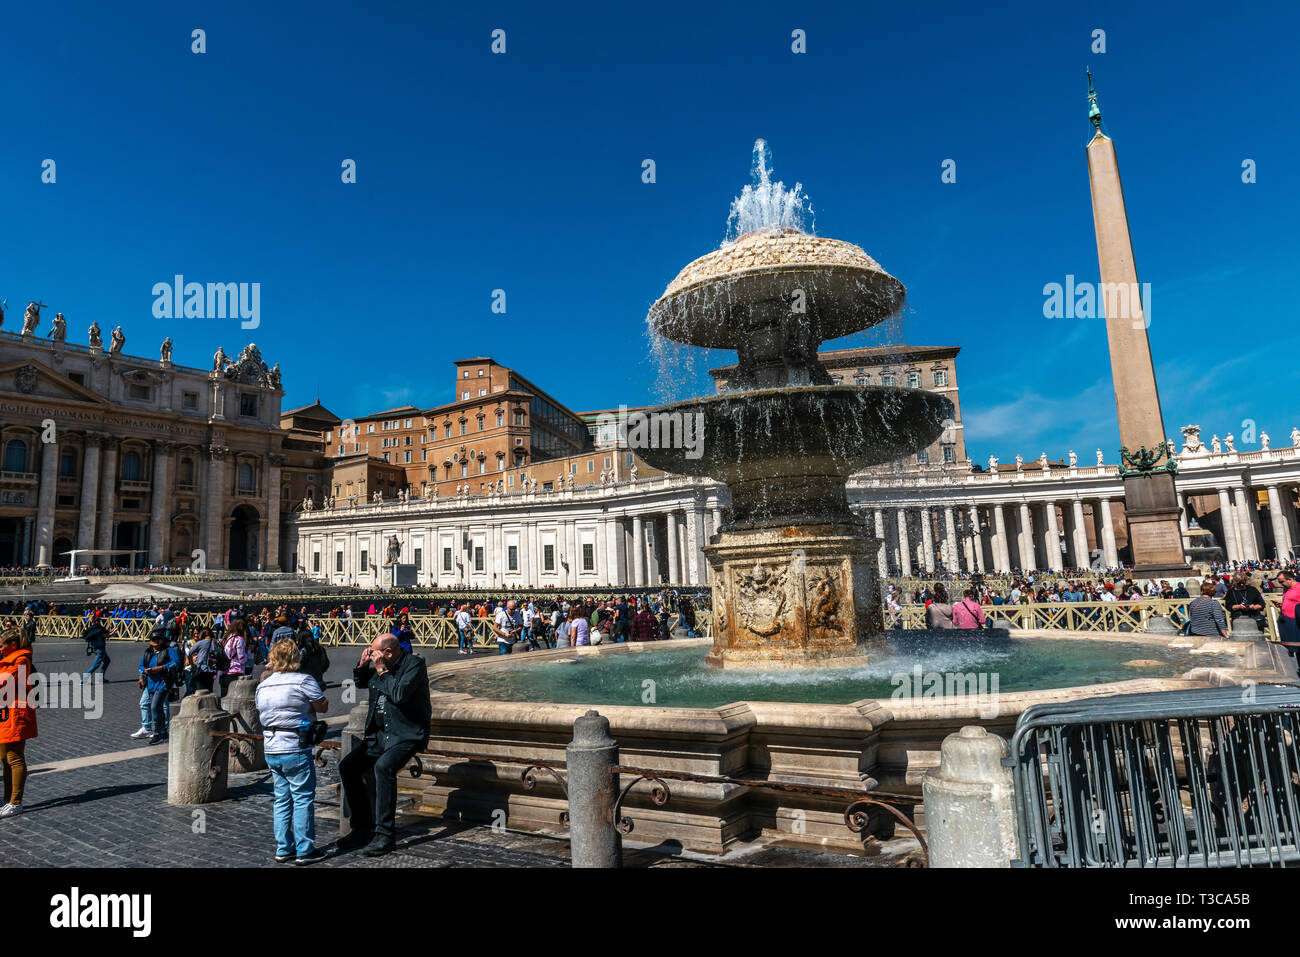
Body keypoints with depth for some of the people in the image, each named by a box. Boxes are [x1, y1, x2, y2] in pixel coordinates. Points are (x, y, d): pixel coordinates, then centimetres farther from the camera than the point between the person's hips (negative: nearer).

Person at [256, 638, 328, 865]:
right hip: (295, 750, -7)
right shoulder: (304, 681, -13)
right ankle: (305, 851, 7)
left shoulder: (263, 685, 9)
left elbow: (262, 714, 17)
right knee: (303, 799, 2)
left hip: (270, 750, 7)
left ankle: (283, 849, 21)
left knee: (282, 799, 15)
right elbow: (323, 707, -5)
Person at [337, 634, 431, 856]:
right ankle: (362, 827, 11)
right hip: (379, 734, 8)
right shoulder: (378, 663, 6)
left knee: (383, 767, -30)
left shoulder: (414, 664, -14)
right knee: (347, 767, -3)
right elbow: (359, 683, 24)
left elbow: (399, 695, -26)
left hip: (406, 735, -8)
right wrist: (362, 665, 4)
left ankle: (385, 834, -20)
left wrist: (382, 669, -19)